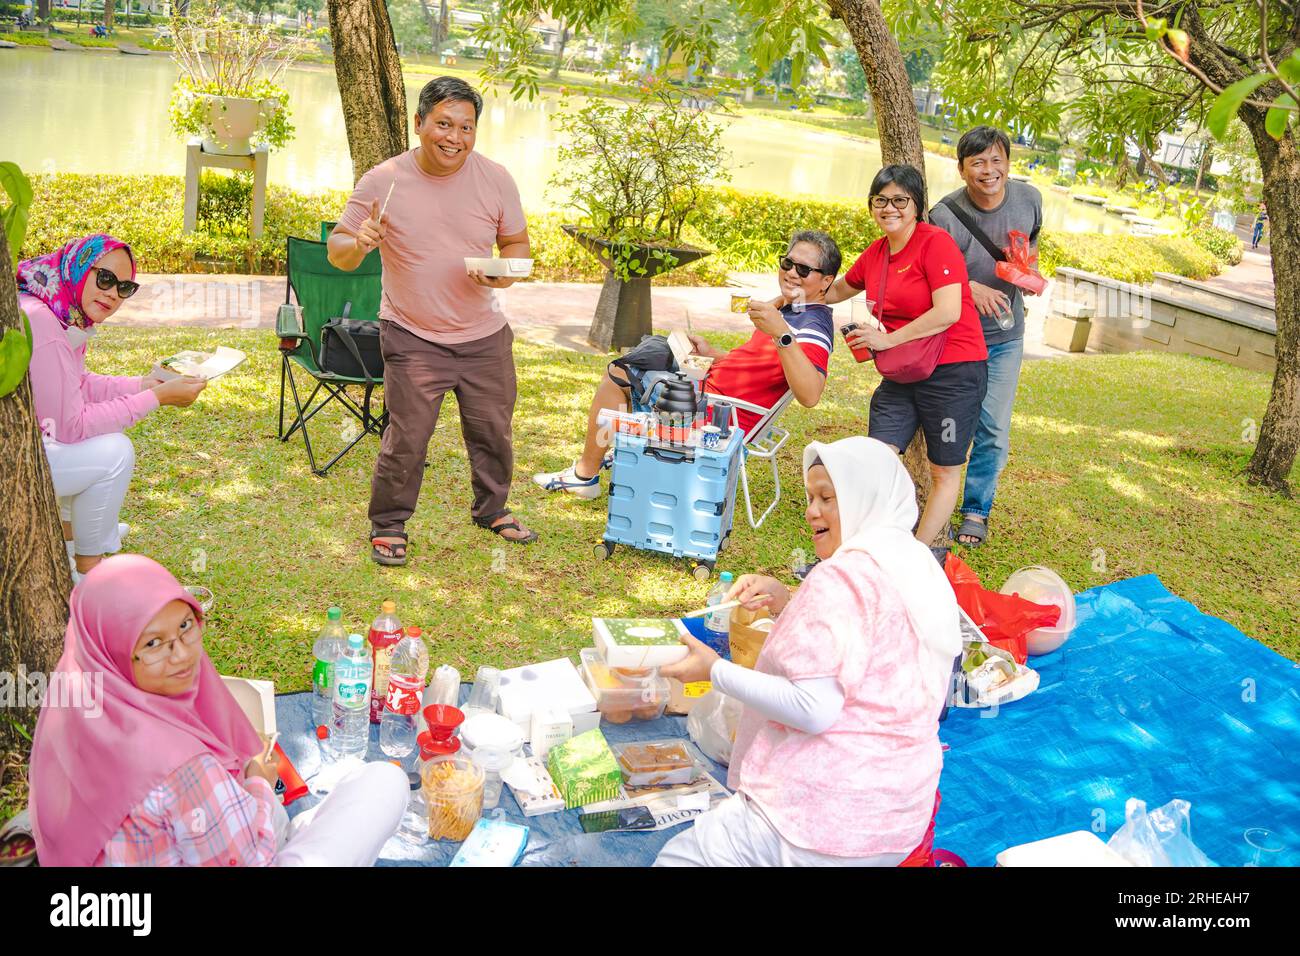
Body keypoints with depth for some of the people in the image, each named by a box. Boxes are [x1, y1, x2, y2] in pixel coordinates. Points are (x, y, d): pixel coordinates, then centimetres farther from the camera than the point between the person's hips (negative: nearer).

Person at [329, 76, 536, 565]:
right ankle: (388, 524, 17)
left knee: (493, 431, 15)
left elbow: (517, 243, 7)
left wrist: (504, 273, -16)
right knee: (406, 438, -5)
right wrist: (357, 244, -28)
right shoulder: (382, 181, -11)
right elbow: (337, 251, -5)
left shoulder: (495, 179, -5)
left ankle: (492, 509, 39)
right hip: (412, 337, -3)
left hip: (484, 336, 3)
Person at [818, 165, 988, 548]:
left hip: (953, 372, -7)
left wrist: (888, 339, -18)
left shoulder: (936, 243, -15)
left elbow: (948, 313, -24)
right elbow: (837, 289, 26)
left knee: (945, 472, 7)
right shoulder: (875, 253, 7)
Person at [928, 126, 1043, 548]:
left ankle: (976, 510, 22)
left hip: (1005, 338, 3)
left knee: (993, 433, 4)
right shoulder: (945, 216, -20)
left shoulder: (1028, 199, -7)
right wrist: (970, 287, -29)